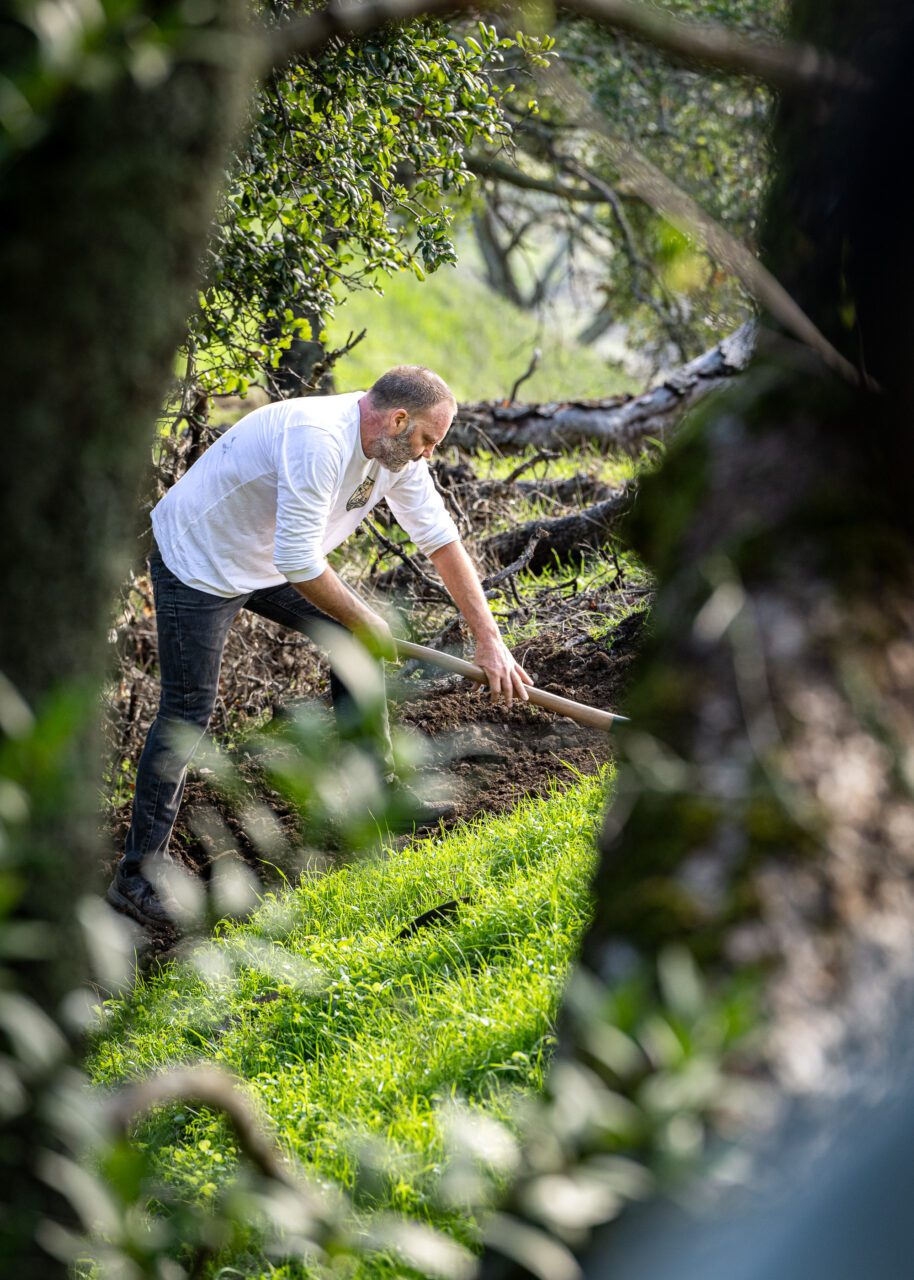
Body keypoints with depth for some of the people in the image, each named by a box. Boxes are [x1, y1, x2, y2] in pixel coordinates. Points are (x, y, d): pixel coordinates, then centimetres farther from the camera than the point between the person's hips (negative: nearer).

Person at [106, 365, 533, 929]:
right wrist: (366, 621, -19)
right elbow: (298, 563, -34)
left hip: (270, 560, 9)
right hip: (198, 560, -9)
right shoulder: (318, 440, -36)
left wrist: (490, 639, -4)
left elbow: (443, 542, -1)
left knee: (357, 641, 4)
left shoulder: (397, 449, -8)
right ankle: (137, 877, -3)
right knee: (188, 713, -9)